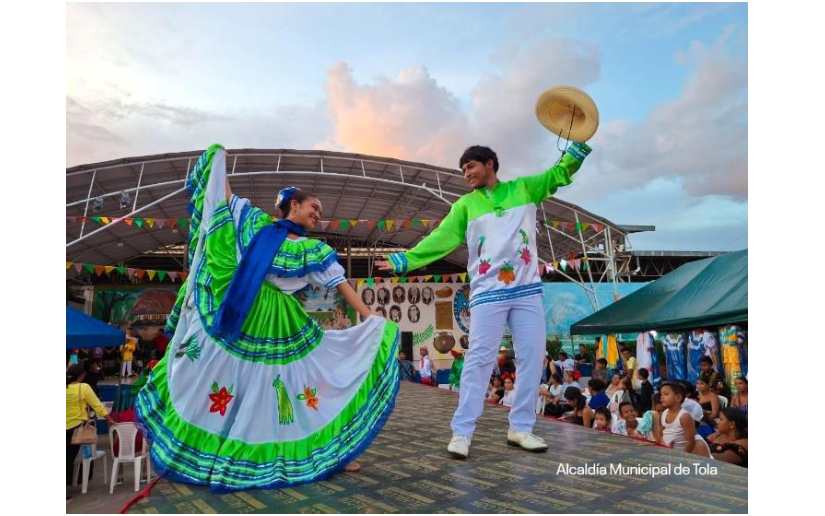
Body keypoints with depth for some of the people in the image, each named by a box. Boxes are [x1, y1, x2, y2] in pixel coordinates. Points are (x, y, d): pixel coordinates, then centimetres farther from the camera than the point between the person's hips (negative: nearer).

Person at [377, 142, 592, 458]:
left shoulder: (523, 188, 11)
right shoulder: (466, 205, 9)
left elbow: (560, 173, 12)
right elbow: (440, 239, 3)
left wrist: (580, 141, -3)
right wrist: (404, 260, -6)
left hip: (527, 290, 2)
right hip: (488, 292, -2)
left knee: (532, 357, 3)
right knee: (479, 359, -6)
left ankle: (520, 428, 14)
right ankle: (461, 432, -1)